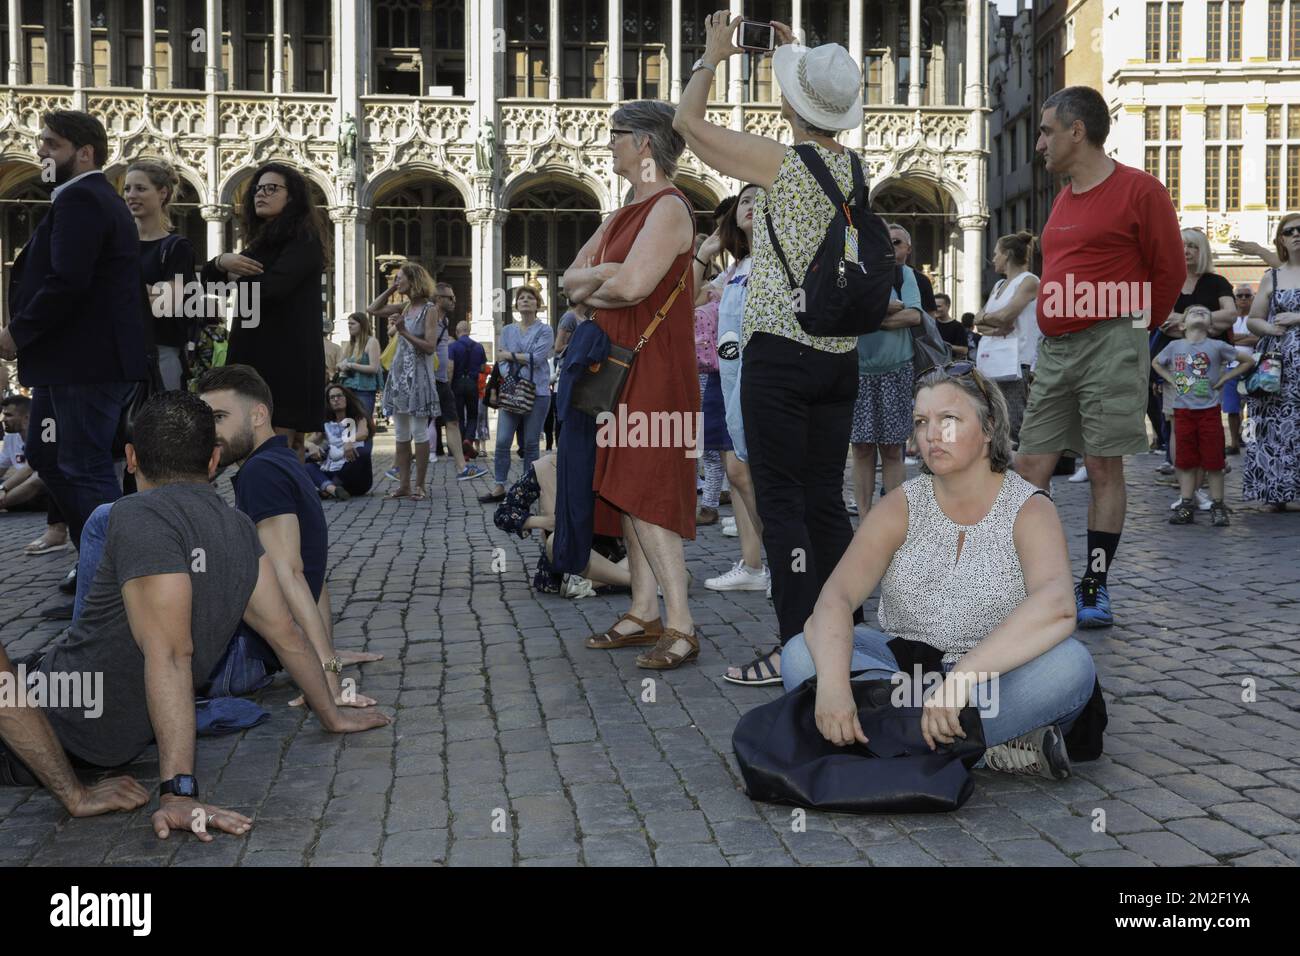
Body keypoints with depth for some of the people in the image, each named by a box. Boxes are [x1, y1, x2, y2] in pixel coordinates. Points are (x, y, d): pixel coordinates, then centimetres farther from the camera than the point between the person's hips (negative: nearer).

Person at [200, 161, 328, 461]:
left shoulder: (304, 240, -5)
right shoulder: (263, 242, 19)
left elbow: (270, 288, -19)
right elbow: (207, 276, 15)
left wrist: (235, 276, 2)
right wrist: (222, 261, -9)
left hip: (288, 358, -8)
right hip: (256, 356, 8)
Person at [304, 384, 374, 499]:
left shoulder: (358, 419, 11)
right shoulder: (326, 426, 19)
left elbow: (364, 433, -11)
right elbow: (307, 442, 9)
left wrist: (350, 441, -34)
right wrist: (311, 445, -17)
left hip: (355, 476, -3)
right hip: (332, 473, 3)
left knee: (362, 452, -31)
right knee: (306, 466, -20)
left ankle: (325, 488, -33)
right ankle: (331, 488, -47)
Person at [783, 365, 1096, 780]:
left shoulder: (1030, 510, -7)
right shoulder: (901, 507, -1)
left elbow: (1056, 606, -28)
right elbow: (836, 597, -16)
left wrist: (963, 677, -40)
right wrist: (833, 683, -36)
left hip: (991, 679, -3)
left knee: (1069, 664, -31)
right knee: (801, 656, -24)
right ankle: (997, 747, -26)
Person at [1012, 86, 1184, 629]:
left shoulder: (1138, 190, -5)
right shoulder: (1063, 200, 17)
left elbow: (1170, 271, -1)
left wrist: (1135, 326, 7)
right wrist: (1060, 329, 17)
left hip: (1110, 345, -7)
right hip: (1054, 349, 7)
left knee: (1104, 467, -2)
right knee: (1031, 466, 2)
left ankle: (1095, 587, 7)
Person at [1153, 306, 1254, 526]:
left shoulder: (1217, 346, -5)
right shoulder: (1174, 346, 1)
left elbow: (1248, 361, 3)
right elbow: (1156, 363, 19)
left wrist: (1223, 379, -3)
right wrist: (1171, 380, 6)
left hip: (1209, 411, -2)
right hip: (1182, 410, 2)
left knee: (1213, 461, 1)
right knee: (1186, 461, 8)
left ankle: (1217, 507, 10)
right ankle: (1186, 506, 14)